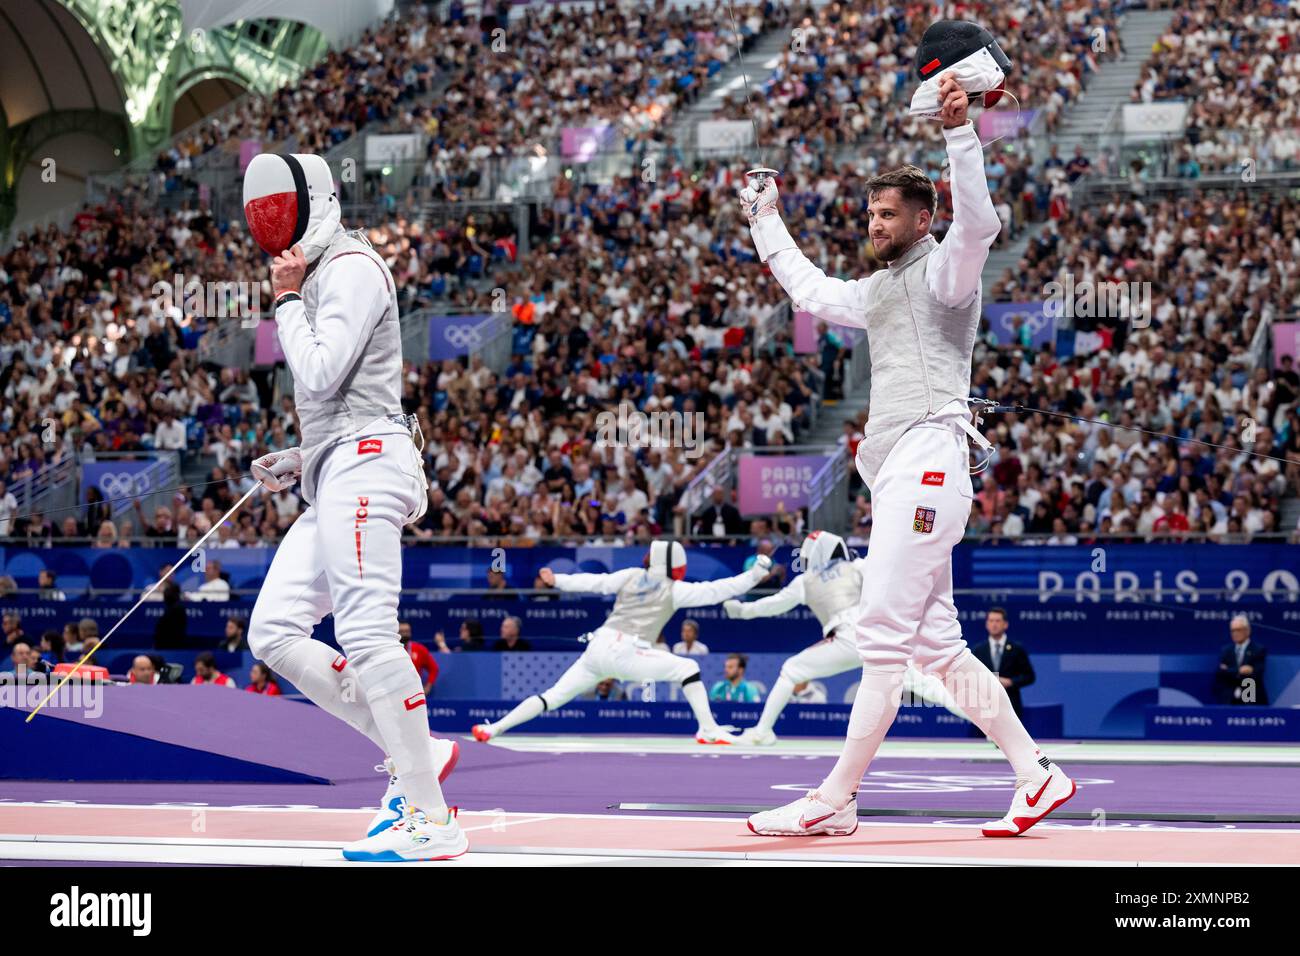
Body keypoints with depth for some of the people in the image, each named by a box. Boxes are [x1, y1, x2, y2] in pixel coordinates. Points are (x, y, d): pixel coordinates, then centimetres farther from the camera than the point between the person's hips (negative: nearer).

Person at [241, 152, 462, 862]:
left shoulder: (350, 267, -7)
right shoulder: (316, 279, 24)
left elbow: (318, 376, -16)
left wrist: (286, 300, -5)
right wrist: (299, 462, 18)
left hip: (363, 466, -10)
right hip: (334, 480, 10)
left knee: (366, 637, -17)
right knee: (273, 636, 4)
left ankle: (431, 818, -19)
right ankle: (413, 754, 5)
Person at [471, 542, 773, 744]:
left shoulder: (631, 575, 17)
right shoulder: (674, 589, 5)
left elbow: (597, 582, 8)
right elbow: (714, 591, 0)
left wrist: (558, 581, 6)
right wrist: (754, 575, 4)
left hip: (598, 648, 5)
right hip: (625, 653, -5)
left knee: (553, 697, 11)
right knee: (687, 668, 3)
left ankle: (493, 728, 5)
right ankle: (708, 730, -4)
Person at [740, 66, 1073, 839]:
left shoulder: (945, 270, -2)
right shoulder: (881, 288, 24)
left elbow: (979, 222, -23)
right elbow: (810, 290, 42)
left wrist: (960, 131, -34)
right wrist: (767, 221, 48)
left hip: (927, 458, -10)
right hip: (894, 470, 10)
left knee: (886, 634, -10)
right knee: (937, 644, 6)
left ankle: (835, 802, -11)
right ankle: (1036, 774, 8)